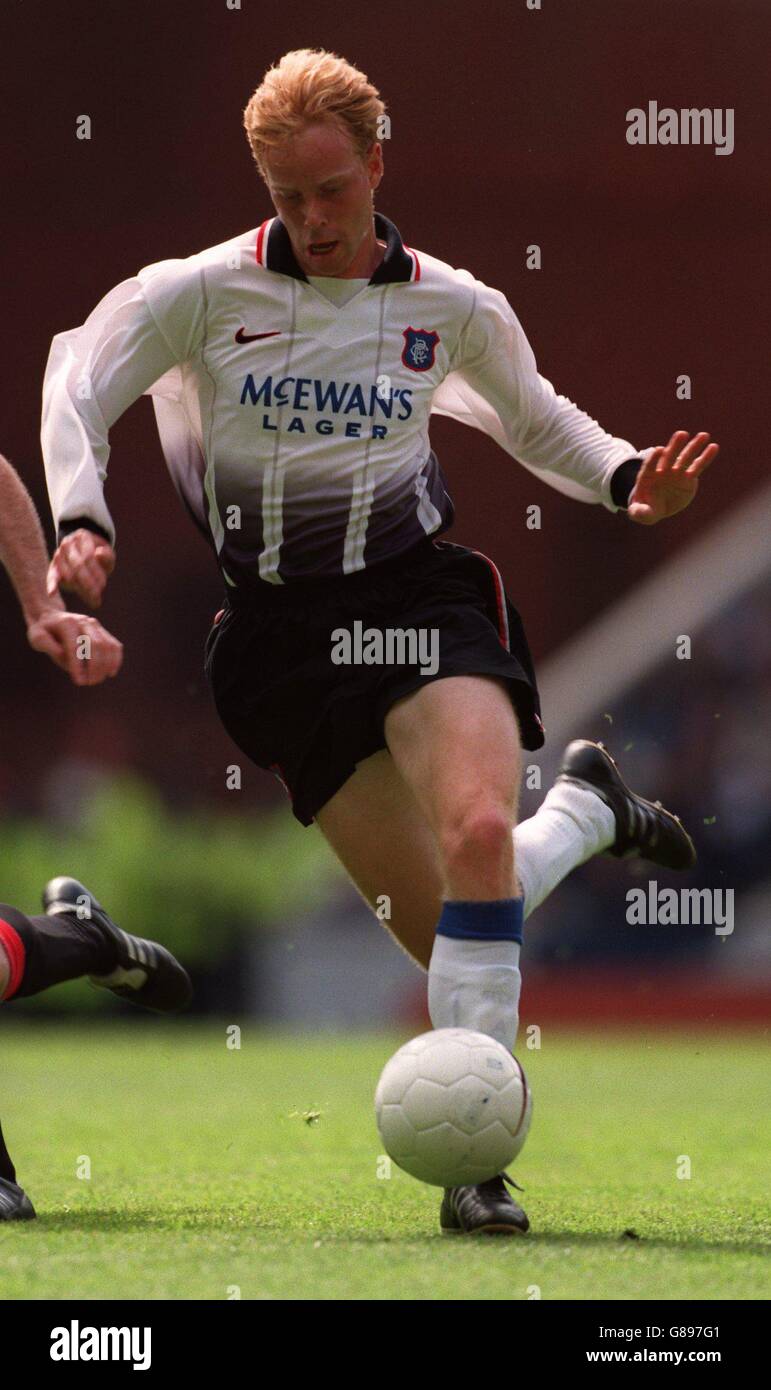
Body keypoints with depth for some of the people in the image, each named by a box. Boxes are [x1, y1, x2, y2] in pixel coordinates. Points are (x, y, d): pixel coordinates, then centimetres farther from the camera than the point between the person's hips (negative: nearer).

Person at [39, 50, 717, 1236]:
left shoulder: (453, 308, 3)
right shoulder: (205, 292, -2)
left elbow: (539, 424, 19)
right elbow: (79, 384, 2)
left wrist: (629, 479, 1)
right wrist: (82, 524, -14)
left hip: (416, 591, 0)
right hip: (278, 626, 1)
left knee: (477, 833, -29)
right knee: (435, 924, -3)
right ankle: (585, 806, 30)